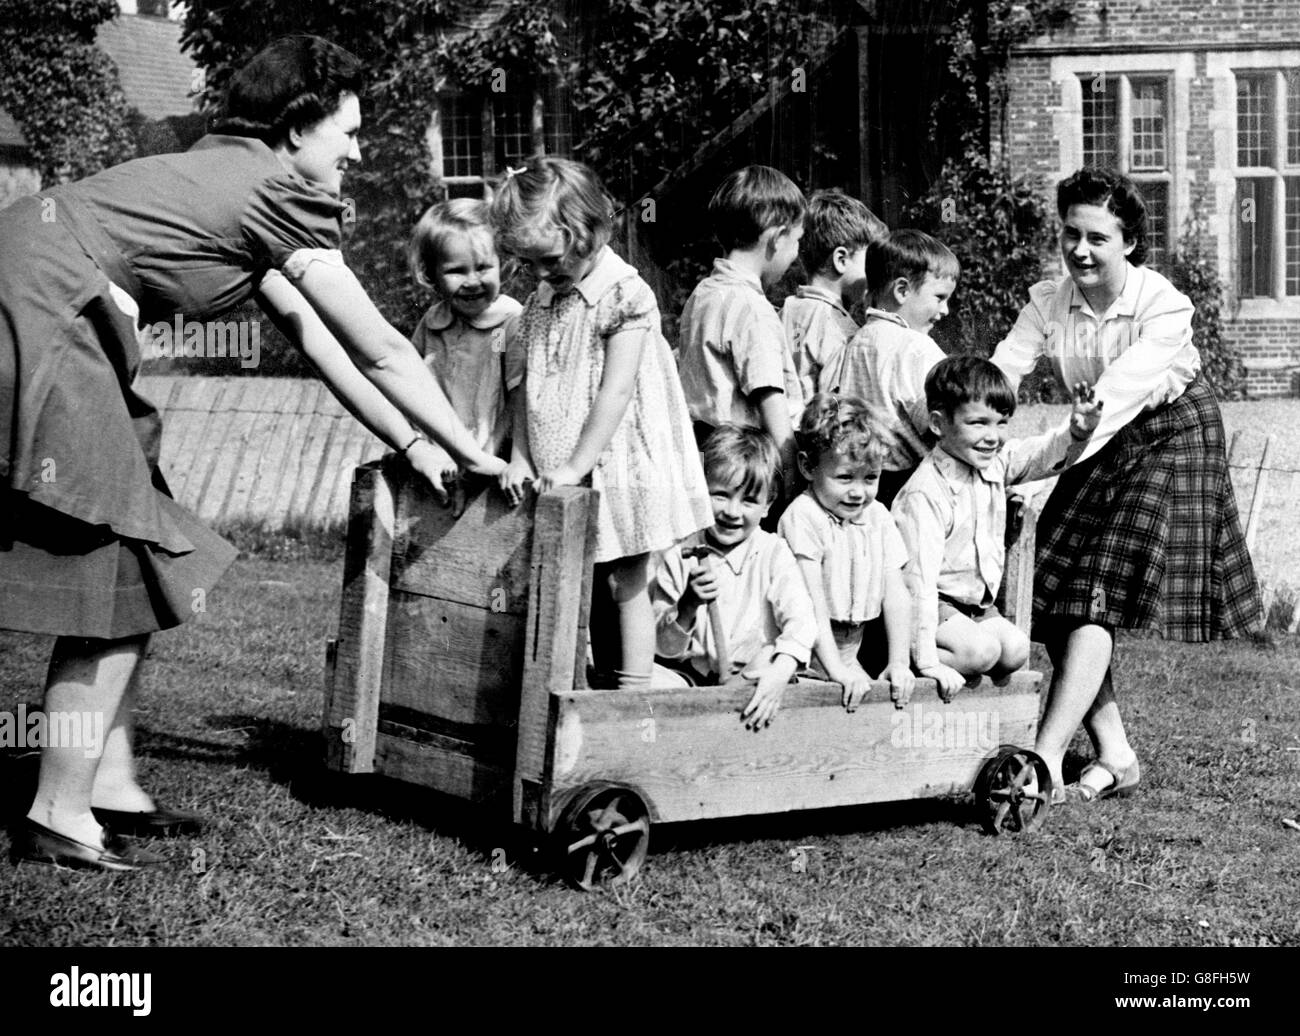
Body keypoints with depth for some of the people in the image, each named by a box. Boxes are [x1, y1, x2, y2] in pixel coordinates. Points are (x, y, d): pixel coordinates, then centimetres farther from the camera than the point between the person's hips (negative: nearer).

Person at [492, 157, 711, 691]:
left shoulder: (624, 294, -14)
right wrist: (520, 459, -1)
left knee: (625, 583, -1)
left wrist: (575, 466, -19)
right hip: (561, 476, 7)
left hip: (617, 464, -6)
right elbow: (528, 389, 11)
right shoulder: (540, 303, 9)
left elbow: (615, 393, -18)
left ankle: (633, 692, 3)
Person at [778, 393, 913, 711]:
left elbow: (896, 595, 7)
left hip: (852, 656, 7)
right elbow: (812, 602, -15)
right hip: (808, 657, -6)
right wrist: (835, 669, -21)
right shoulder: (803, 517, -11)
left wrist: (899, 663, -3)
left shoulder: (877, 518, 8)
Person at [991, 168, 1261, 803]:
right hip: (1100, 447, 6)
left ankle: (1045, 756, -21)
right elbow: (997, 374, -17)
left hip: (1170, 440, -6)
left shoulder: (1165, 308, -22)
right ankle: (1113, 755, 2)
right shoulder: (1049, 302, -8)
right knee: (1052, 599, -5)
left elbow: (1115, 396, -32)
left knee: (1097, 597, -17)